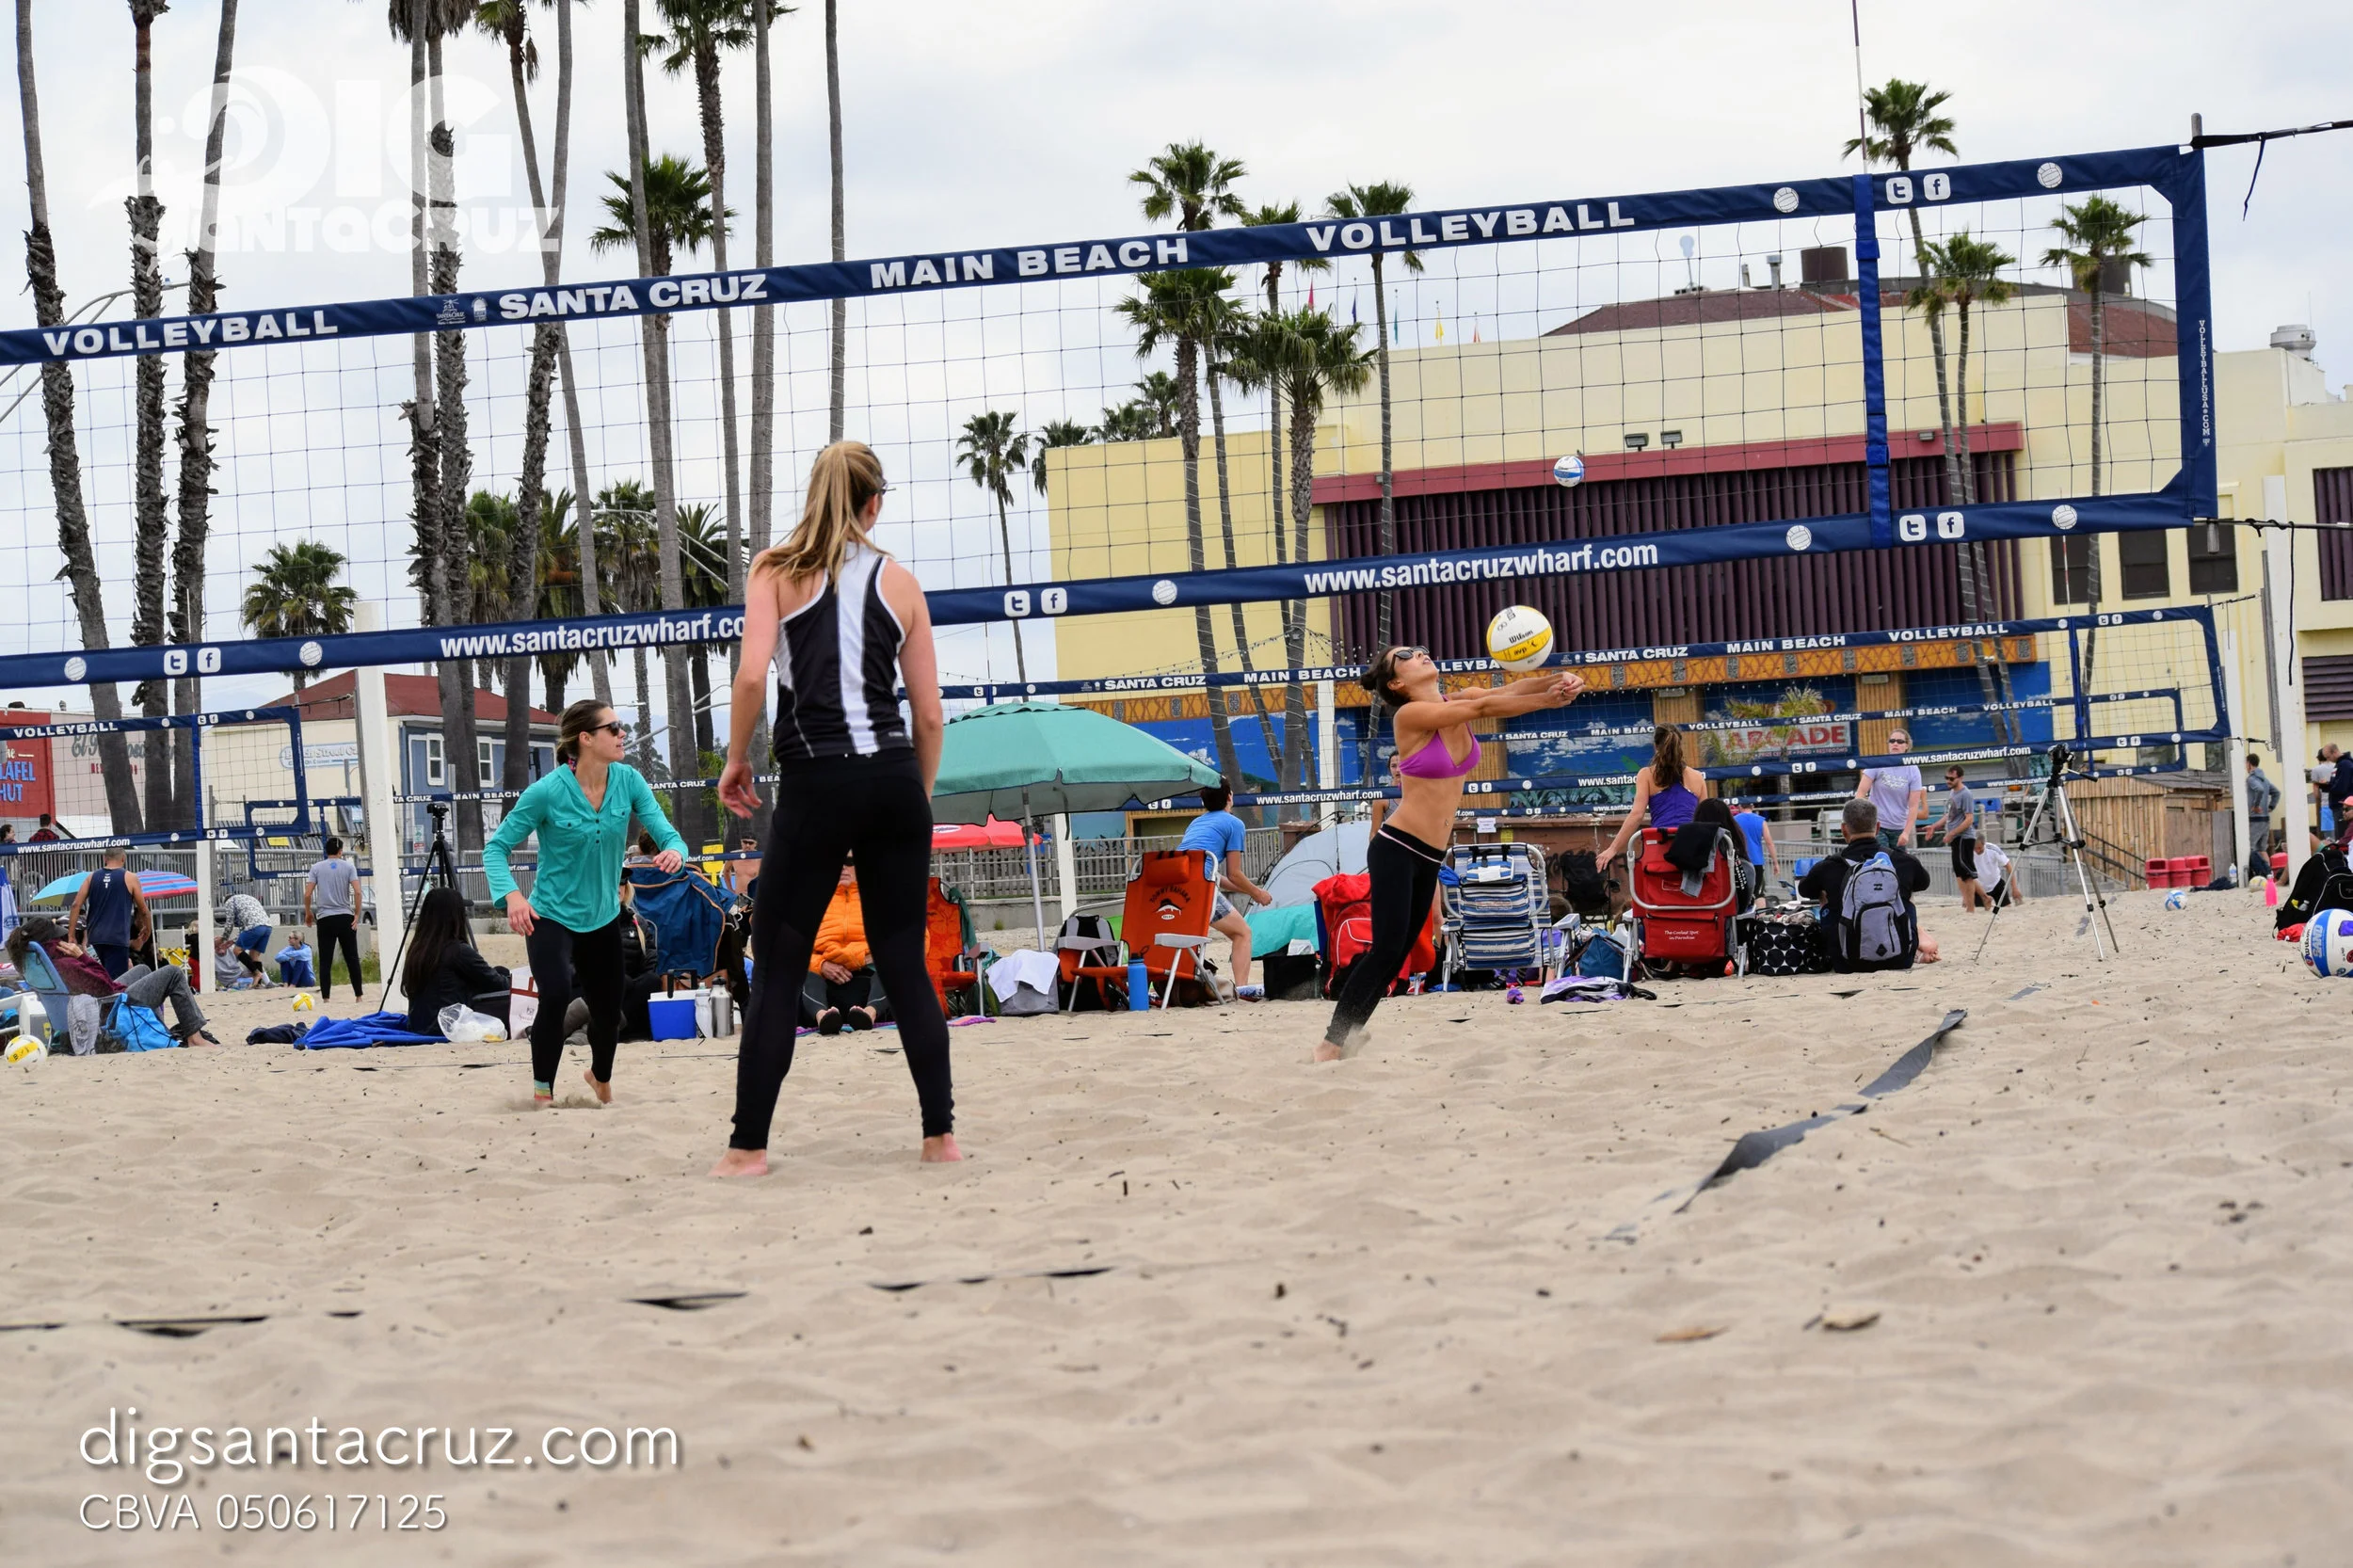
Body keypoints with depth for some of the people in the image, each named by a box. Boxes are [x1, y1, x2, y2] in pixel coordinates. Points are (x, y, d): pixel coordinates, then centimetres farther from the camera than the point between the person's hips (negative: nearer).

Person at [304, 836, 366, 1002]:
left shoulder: (317, 868, 3)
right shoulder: (349, 867, 2)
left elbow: (307, 895, -3)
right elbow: (357, 892, -8)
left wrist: (308, 913, 12)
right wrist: (357, 915, -3)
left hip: (324, 919, 0)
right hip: (345, 918, 0)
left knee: (325, 961, 2)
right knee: (352, 958, 7)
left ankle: (325, 998, -1)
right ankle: (359, 995, 8)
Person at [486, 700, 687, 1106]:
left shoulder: (628, 782, -9)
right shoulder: (547, 792, -21)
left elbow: (666, 833, -11)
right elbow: (496, 847, -15)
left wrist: (674, 851, -36)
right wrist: (512, 895, -32)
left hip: (603, 918, 5)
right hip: (551, 916, -5)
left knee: (608, 1013, 17)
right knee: (556, 994, -31)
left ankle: (601, 1079, 52)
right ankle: (543, 1092, -12)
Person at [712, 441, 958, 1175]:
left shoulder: (776, 570, 3)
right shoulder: (898, 580, 10)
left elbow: (752, 674, -11)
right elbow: (930, 714, 8)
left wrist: (735, 760, 3)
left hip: (816, 783, -2)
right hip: (893, 781, 2)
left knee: (777, 970, 5)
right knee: (905, 963, 11)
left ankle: (749, 1146, 3)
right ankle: (941, 1133, 10)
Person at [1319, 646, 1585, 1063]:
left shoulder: (1457, 703, 6)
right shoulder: (1410, 715, -14)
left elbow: (1512, 689, -8)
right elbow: (1484, 707, -21)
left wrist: (1559, 680, -27)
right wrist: (1550, 700, -20)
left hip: (1429, 858, 8)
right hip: (1397, 850, -8)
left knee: (1396, 956, 8)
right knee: (1386, 949, -15)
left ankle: (1347, 1035, 14)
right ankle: (1330, 1044, -11)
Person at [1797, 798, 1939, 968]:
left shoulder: (1829, 867, -8)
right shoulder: (1905, 861, -3)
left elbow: (1804, 890, 16)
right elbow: (1923, 882, 22)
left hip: (1848, 965, -1)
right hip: (1900, 960, 1)